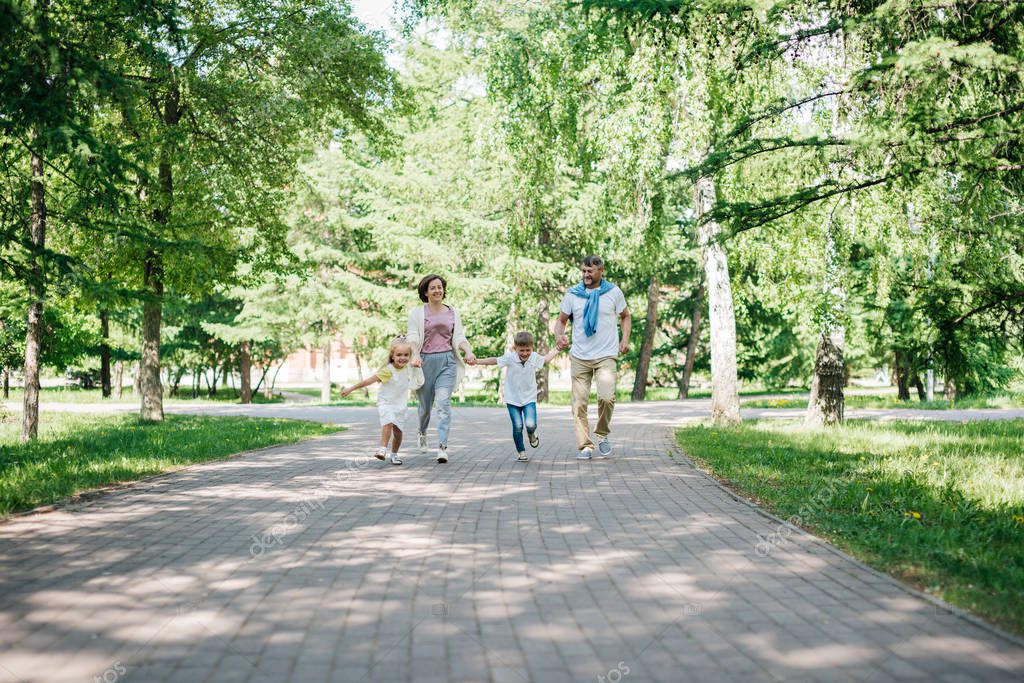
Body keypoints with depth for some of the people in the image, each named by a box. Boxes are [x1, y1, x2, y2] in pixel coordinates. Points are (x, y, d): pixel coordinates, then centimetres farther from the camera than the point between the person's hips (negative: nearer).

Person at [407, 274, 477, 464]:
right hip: (426, 361, 0)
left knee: (444, 403, -14)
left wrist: (468, 351, -11)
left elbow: (459, 337, 9)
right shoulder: (417, 312, 4)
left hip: (447, 362, 0)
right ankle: (422, 433, 42)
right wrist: (415, 355, -24)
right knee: (425, 405, 9)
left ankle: (442, 448, -18)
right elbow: (413, 337, -5)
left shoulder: (452, 312, 12)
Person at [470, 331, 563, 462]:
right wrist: (476, 361, -12)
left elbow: (546, 359, 16)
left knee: (531, 424, -17)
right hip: (512, 399, -1)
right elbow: (494, 361, -7)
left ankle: (532, 435, 21)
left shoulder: (534, 357, -5)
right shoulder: (510, 358, -14)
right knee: (517, 427, -6)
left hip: (529, 398, 1)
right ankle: (521, 452, 16)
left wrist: (556, 351, 20)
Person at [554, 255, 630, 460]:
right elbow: (561, 320, 10)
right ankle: (585, 445, 9)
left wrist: (625, 339, 5)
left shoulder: (614, 293, 4)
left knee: (606, 396, -19)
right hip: (580, 356, 2)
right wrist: (559, 335, -11)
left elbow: (625, 316, 18)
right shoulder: (572, 295, 5)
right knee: (579, 403, 0)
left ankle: (602, 434, 5)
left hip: (606, 356, -2)